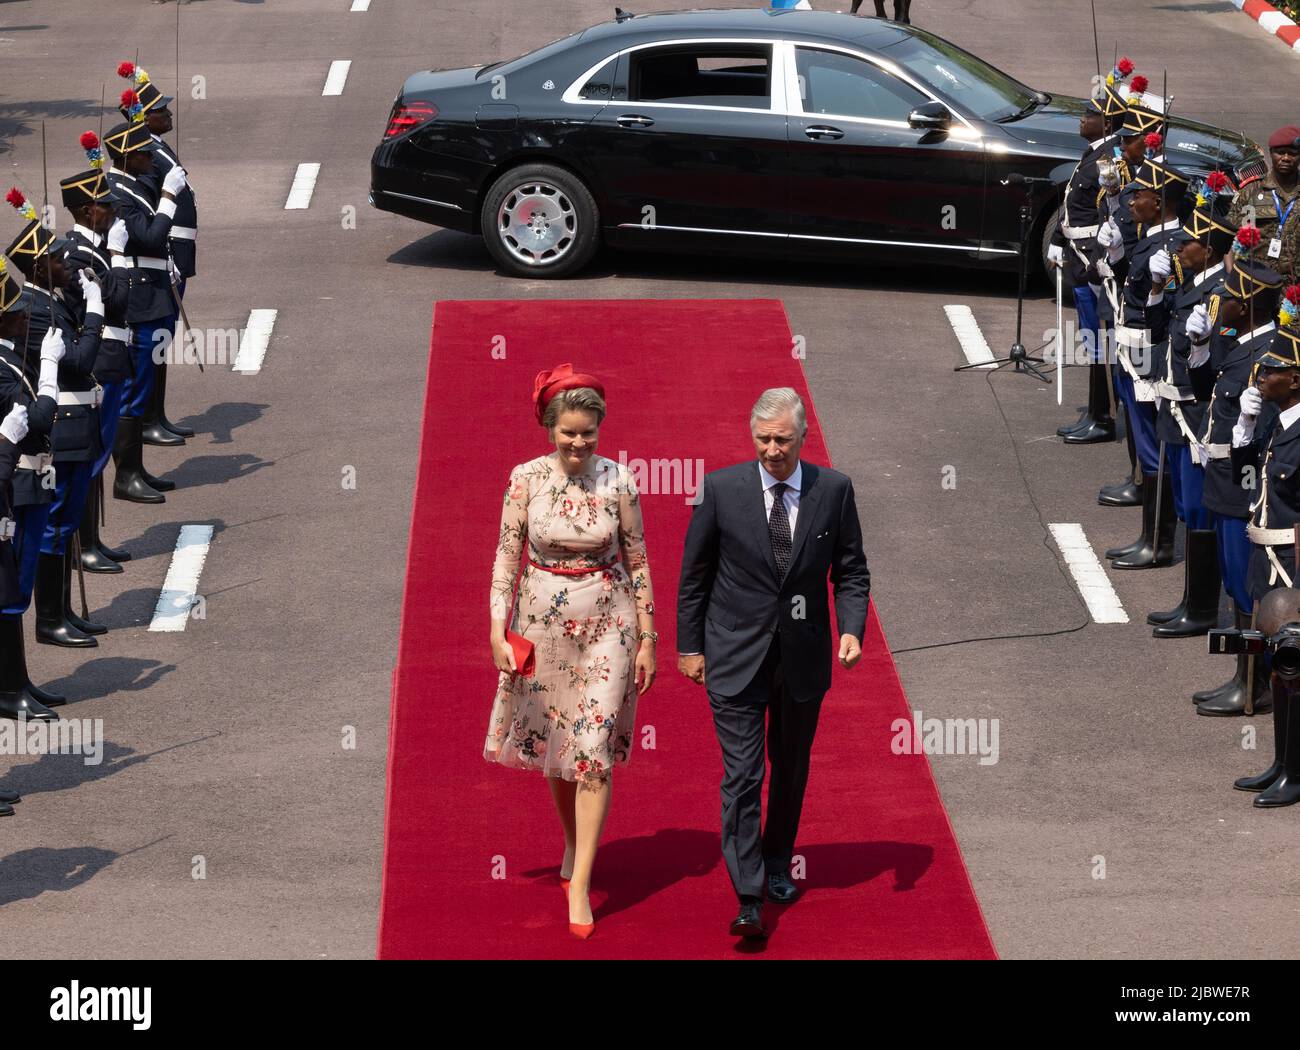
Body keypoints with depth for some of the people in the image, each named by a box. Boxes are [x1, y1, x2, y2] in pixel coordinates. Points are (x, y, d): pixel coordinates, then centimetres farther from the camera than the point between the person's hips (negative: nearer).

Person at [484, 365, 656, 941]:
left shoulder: (618, 481, -7)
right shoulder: (526, 478, -7)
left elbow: (638, 562, -1)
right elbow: (507, 556, -2)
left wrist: (647, 639, -1)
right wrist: (498, 632, -6)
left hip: (606, 623, -1)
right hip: (543, 622, 1)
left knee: (594, 750, -7)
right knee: (553, 743, 14)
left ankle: (579, 884, -6)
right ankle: (574, 844, 37)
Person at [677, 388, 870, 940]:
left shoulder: (833, 490, -4)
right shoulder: (721, 489, -8)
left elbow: (851, 570, 5)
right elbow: (693, 574, 1)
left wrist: (851, 628, -11)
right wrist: (689, 645, 2)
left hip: (803, 657, 2)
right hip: (736, 657, -2)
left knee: (792, 770, 17)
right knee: (742, 775, -9)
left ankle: (777, 866, 37)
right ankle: (750, 899, -9)